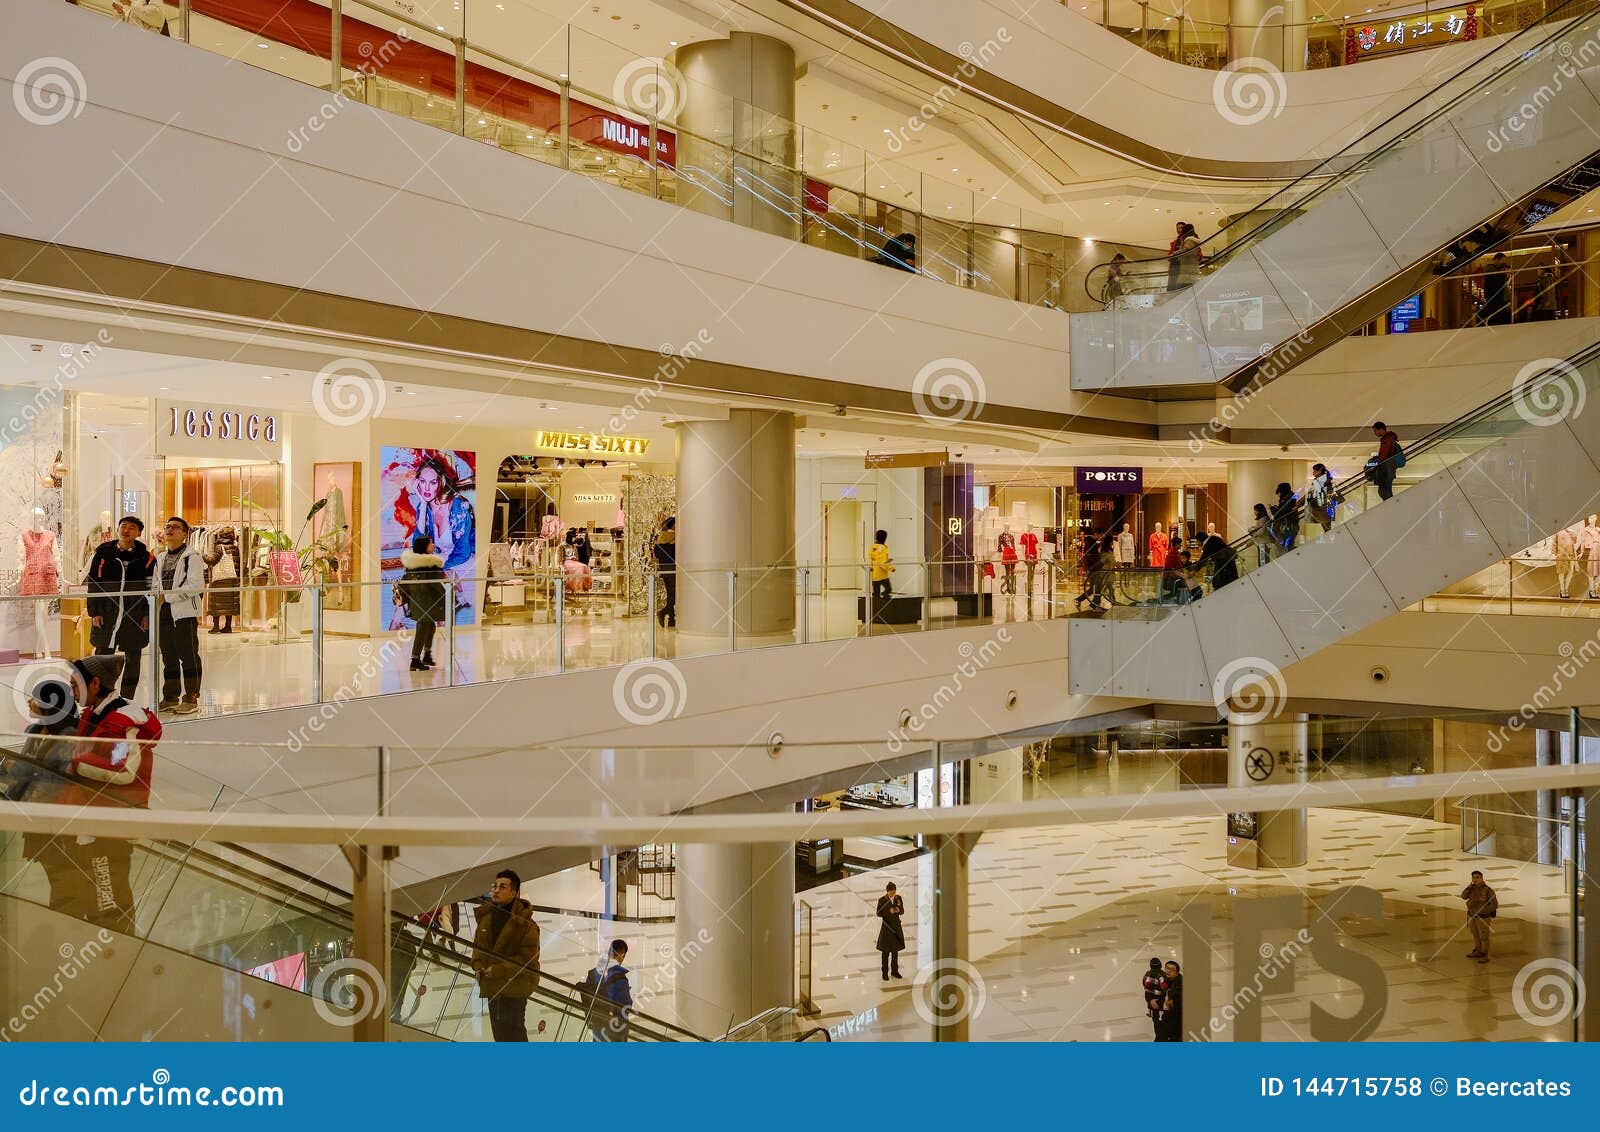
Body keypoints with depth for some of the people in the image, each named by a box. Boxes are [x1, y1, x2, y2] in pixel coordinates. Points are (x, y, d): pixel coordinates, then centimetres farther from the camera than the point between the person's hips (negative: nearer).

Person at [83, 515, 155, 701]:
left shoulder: (145, 557, 2)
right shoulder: (102, 553, 2)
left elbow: (151, 587, 6)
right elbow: (92, 584, 4)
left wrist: (148, 614, 0)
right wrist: (94, 612, -2)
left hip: (135, 614, 1)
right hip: (106, 614, 0)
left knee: (133, 657, 7)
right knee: (102, 655, 2)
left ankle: (127, 699, 17)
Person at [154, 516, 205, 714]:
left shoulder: (191, 556, -6)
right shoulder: (161, 559, 18)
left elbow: (196, 586, -17)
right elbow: (156, 585, 23)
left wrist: (167, 596, -18)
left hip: (184, 614, -8)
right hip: (164, 614, 8)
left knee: (189, 656, -3)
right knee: (169, 657, 13)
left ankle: (191, 699, 2)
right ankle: (170, 697, 22)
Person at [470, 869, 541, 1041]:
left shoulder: (525, 923, -16)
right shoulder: (486, 916, 6)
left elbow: (527, 958, -19)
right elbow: (477, 945, 18)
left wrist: (497, 970, -22)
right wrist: (478, 966, -1)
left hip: (514, 988, -7)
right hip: (491, 986, 7)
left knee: (513, 1032, -7)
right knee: (498, 1032, 20)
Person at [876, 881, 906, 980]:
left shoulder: (898, 898, -2)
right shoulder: (882, 900, -13)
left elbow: (903, 911, 5)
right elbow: (878, 914, -10)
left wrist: (898, 910, -19)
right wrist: (889, 911, -24)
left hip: (896, 927, 4)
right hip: (886, 927, -4)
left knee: (895, 950, 15)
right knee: (886, 952, 3)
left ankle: (894, 971, 27)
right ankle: (885, 973, 13)